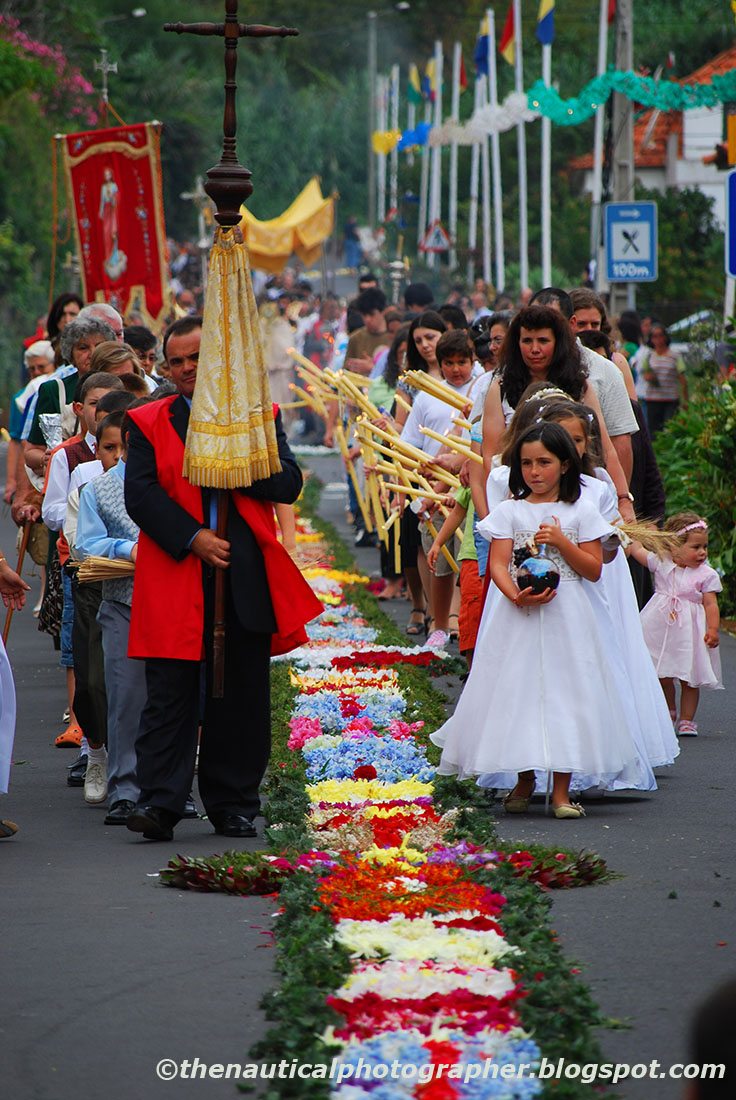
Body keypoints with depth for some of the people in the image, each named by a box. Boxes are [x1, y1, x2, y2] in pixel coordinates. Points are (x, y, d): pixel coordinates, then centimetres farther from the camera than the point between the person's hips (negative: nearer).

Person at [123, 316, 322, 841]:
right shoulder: (148, 423, 7)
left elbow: (288, 483, 1)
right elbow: (140, 493, -4)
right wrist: (193, 539, -15)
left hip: (245, 580, 2)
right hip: (176, 578, -1)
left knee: (241, 696, 6)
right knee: (170, 692, -7)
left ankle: (234, 805, 15)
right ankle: (159, 802, -8)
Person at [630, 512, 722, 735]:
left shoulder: (706, 575, -4)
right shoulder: (662, 563, 0)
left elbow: (710, 604, -5)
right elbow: (637, 550, 10)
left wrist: (713, 629, -15)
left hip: (688, 633, -2)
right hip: (661, 630, 2)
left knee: (689, 679, 2)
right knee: (662, 676, 6)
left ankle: (686, 719, 13)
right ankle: (668, 711, 29)